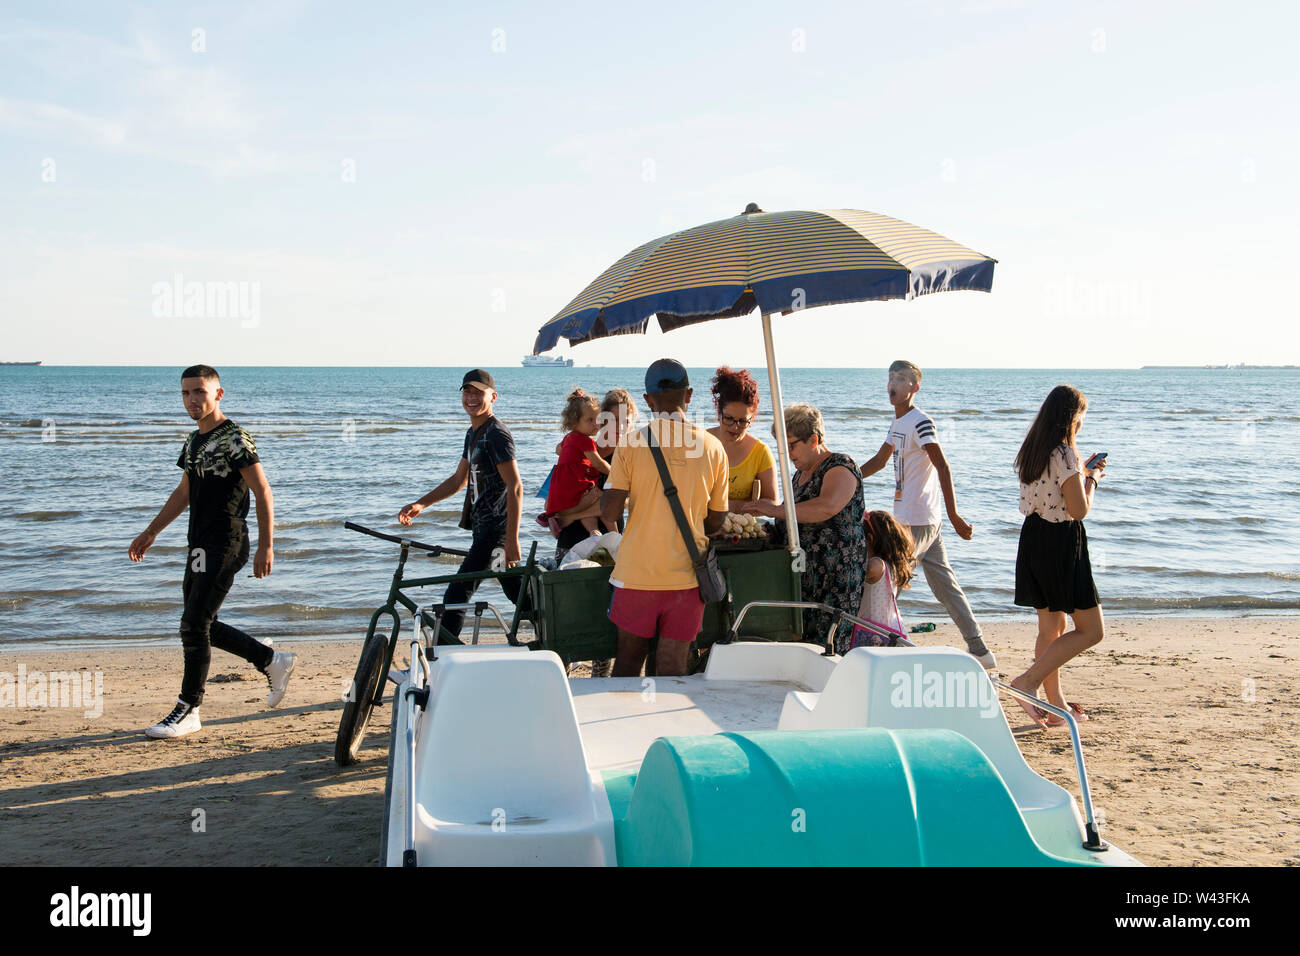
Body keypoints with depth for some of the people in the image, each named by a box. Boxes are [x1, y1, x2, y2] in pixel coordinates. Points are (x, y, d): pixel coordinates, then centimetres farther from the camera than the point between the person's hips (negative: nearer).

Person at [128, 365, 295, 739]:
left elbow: (263, 492, -15)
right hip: (199, 546, 9)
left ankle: (188, 711, 2)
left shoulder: (234, 439, -12)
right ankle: (274, 662, 26)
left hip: (224, 546, -9)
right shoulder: (194, 441, 15)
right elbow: (183, 493, 25)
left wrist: (266, 546, -19)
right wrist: (150, 533, 23)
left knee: (194, 626, -8)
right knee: (204, 627, 12)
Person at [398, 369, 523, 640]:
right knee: (518, 593, 14)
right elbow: (459, 479, 24)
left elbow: (515, 488, -20)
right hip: (485, 527, 10)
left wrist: (512, 540, -24)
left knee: (456, 596, -10)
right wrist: (420, 504, 14)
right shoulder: (473, 433, 16)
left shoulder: (497, 434, -15)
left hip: (494, 529, -10)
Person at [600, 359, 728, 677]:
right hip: (687, 576, 1)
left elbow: (609, 513, -9)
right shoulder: (712, 447, 0)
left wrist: (609, 520, 15)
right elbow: (716, 522, 6)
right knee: (672, 668, 5)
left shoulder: (632, 443, -5)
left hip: (637, 571, -1)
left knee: (629, 659, 13)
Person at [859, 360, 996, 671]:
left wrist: (953, 516, -26)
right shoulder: (897, 423, 14)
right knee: (945, 585, 11)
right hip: (909, 518, 9)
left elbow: (943, 467, -21)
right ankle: (979, 651, 16)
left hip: (918, 521, -9)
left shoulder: (920, 422, -15)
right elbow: (879, 461, 27)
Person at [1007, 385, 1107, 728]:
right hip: (1061, 543, -9)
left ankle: (1056, 703, 22)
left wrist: (1083, 471, 20)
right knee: (1091, 630, 0)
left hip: (1033, 538, 9)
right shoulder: (1065, 455, -18)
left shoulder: (1031, 451, 8)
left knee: (1051, 627, 16)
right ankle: (1029, 681, -8)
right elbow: (1079, 510, -18)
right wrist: (1091, 477, -2)